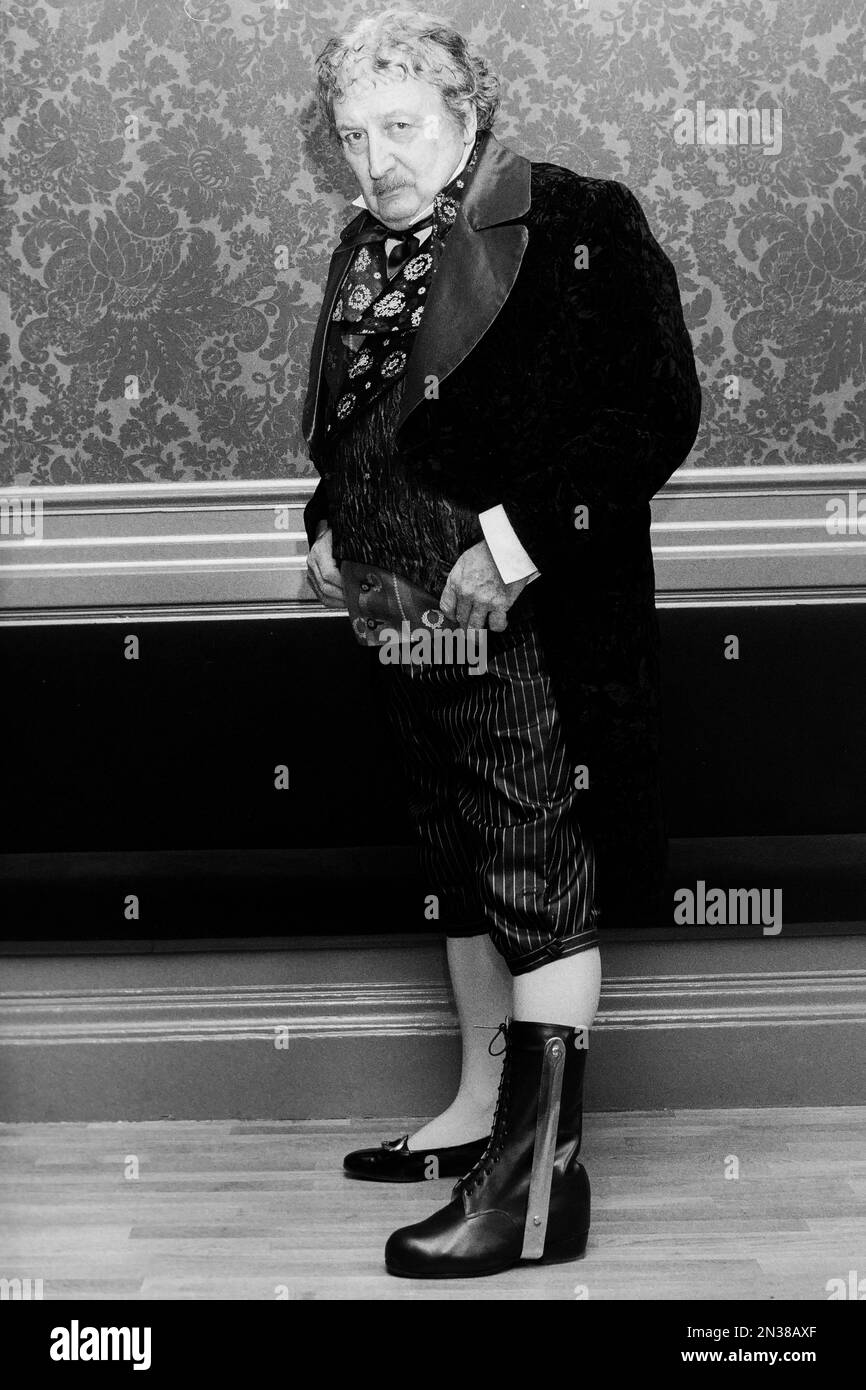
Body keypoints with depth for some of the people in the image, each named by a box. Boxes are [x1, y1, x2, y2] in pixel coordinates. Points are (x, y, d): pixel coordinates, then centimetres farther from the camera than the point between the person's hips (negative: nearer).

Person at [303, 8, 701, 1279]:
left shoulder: (582, 224, -10)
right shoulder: (368, 249, 12)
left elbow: (658, 410, -15)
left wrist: (517, 542, -22)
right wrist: (329, 528, 6)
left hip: (529, 619, -8)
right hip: (406, 613, 8)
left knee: (540, 877, -6)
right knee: (462, 868, 17)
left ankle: (542, 1182, -1)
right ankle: (485, 1111, 31)